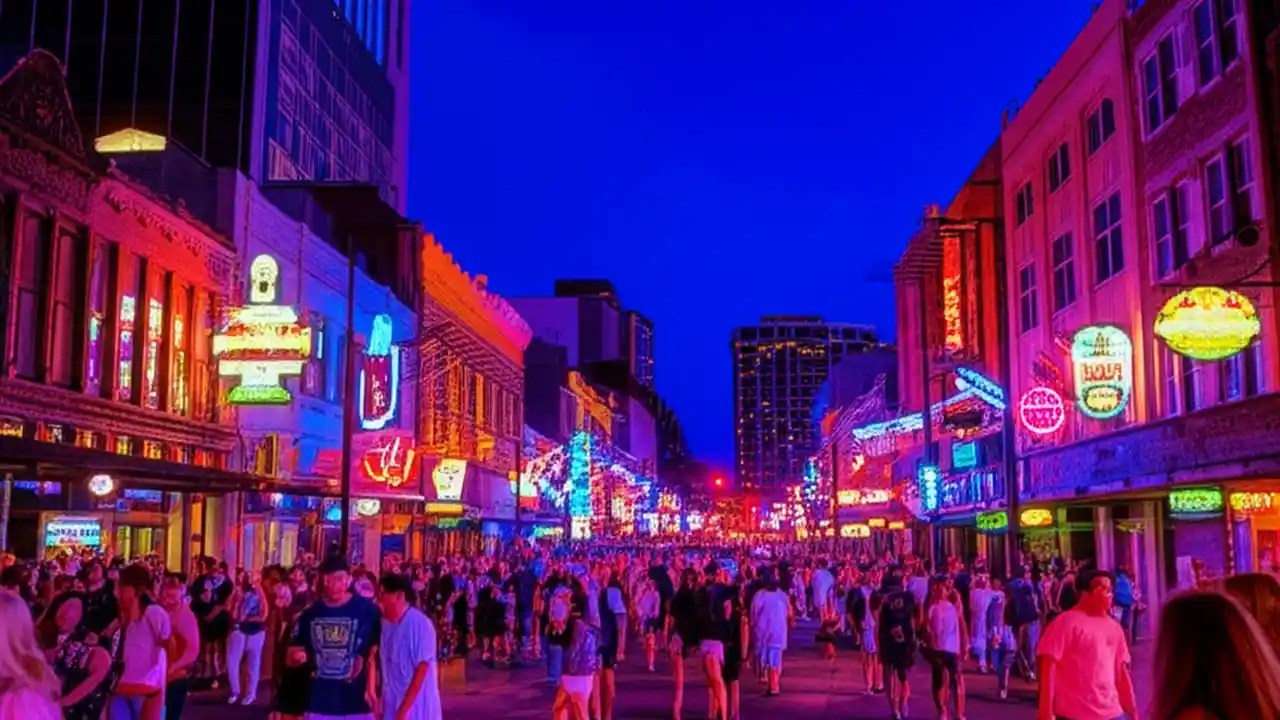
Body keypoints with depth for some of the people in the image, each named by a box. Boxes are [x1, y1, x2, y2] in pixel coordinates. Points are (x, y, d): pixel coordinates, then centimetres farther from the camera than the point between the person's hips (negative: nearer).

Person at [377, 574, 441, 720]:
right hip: (392, 707, 7)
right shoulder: (385, 625, 6)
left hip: (417, 708, -7)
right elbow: (385, 666, 11)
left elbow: (422, 669, -17)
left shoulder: (420, 624, -15)